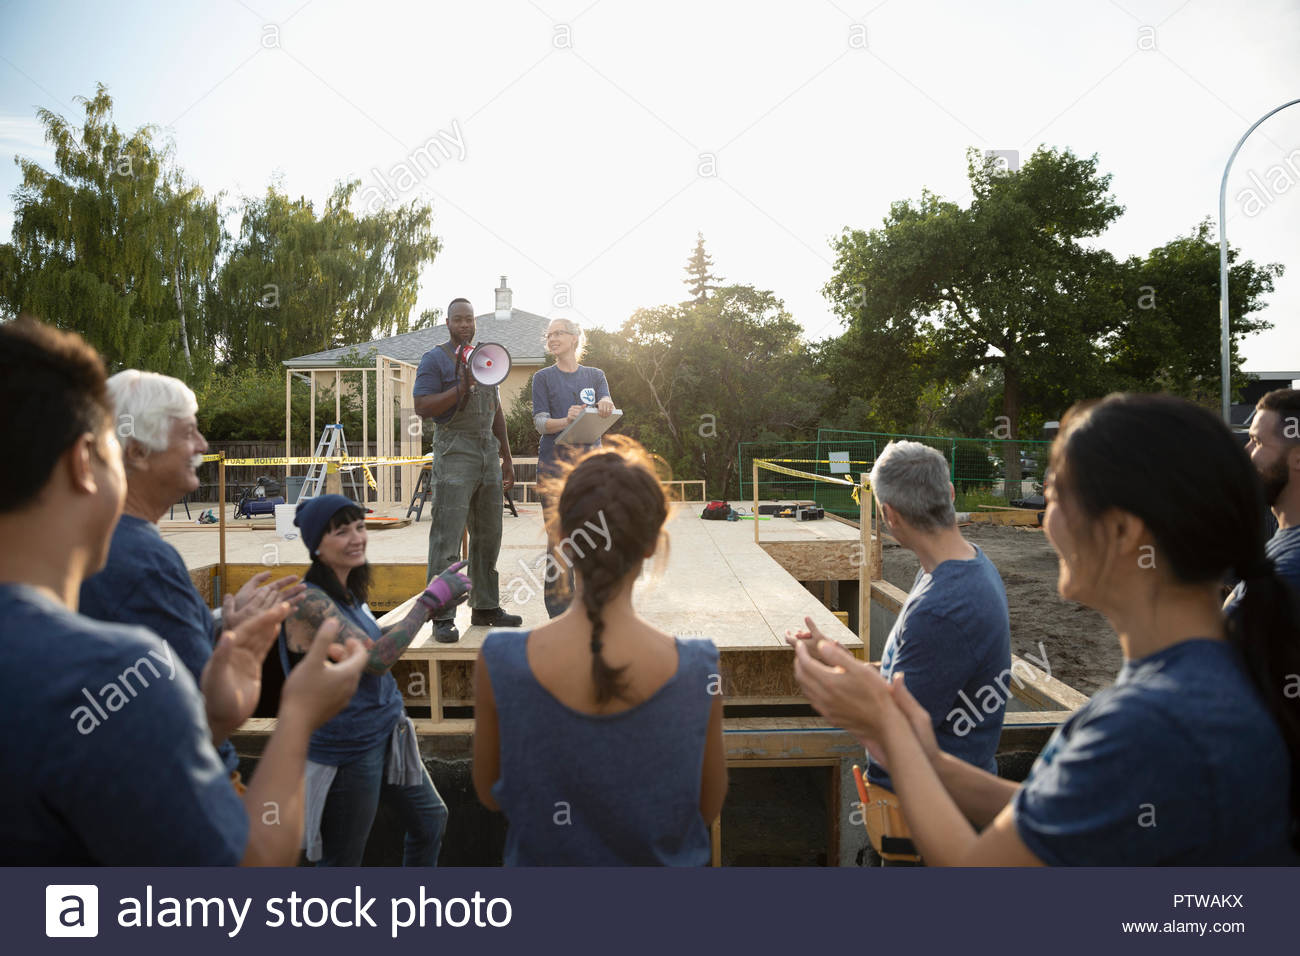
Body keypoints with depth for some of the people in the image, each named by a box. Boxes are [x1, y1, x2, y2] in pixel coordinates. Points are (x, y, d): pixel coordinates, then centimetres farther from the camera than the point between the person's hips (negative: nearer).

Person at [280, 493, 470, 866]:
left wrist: (430, 607, 5)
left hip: (387, 733, 9)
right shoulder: (309, 601, -24)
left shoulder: (348, 591, 3)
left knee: (430, 820, 22)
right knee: (342, 862, 10)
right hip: (347, 750, -9)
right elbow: (376, 659, -30)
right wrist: (431, 598, -25)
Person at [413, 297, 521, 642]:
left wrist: (507, 458, 18)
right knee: (447, 538, -8)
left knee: (488, 536, 10)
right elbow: (422, 407, -11)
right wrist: (461, 387, -20)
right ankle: (442, 617, -4)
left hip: (488, 453, 7)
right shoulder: (435, 359, -1)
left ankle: (486, 608, 20)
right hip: (455, 454, -7)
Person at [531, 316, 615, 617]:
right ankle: (559, 611, 2)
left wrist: (605, 406, -28)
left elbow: (606, 407, -3)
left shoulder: (595, 375, 13)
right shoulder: (543, 377, 7)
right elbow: (540, 422, -2)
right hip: (554, 460, -2)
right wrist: (566, 421, -24)